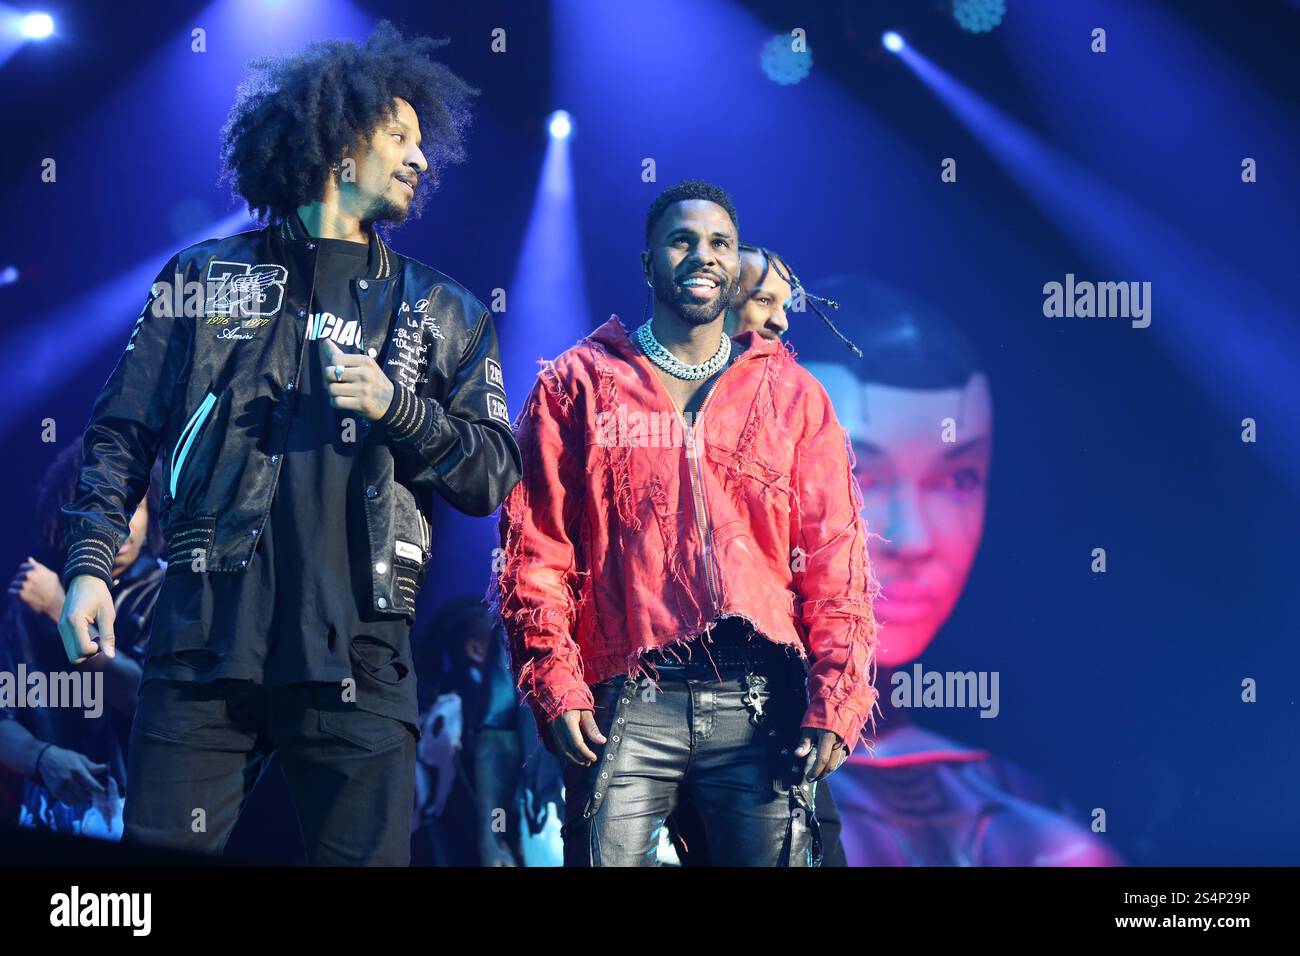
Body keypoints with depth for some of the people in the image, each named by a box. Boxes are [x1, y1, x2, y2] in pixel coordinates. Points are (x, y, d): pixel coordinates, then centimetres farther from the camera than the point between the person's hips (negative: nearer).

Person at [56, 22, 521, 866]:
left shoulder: (441, 313, 16)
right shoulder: (206, 279, 13)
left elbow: (494, 476, 10)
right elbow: (124, 431, 11)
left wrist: (395, 405, -5)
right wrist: (90, 565, -2)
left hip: (356, 659, 1)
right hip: (207, 638, -1)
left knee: (366, 855, -4)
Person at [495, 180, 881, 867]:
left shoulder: (793, 395, 14)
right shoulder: (578, 385, 10)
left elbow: (835, 561, 9)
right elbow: (535, 550, 5)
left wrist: (835, 701, -2)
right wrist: (555, 684, -7)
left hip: (761, 706, 1)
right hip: (625, 702, -1)